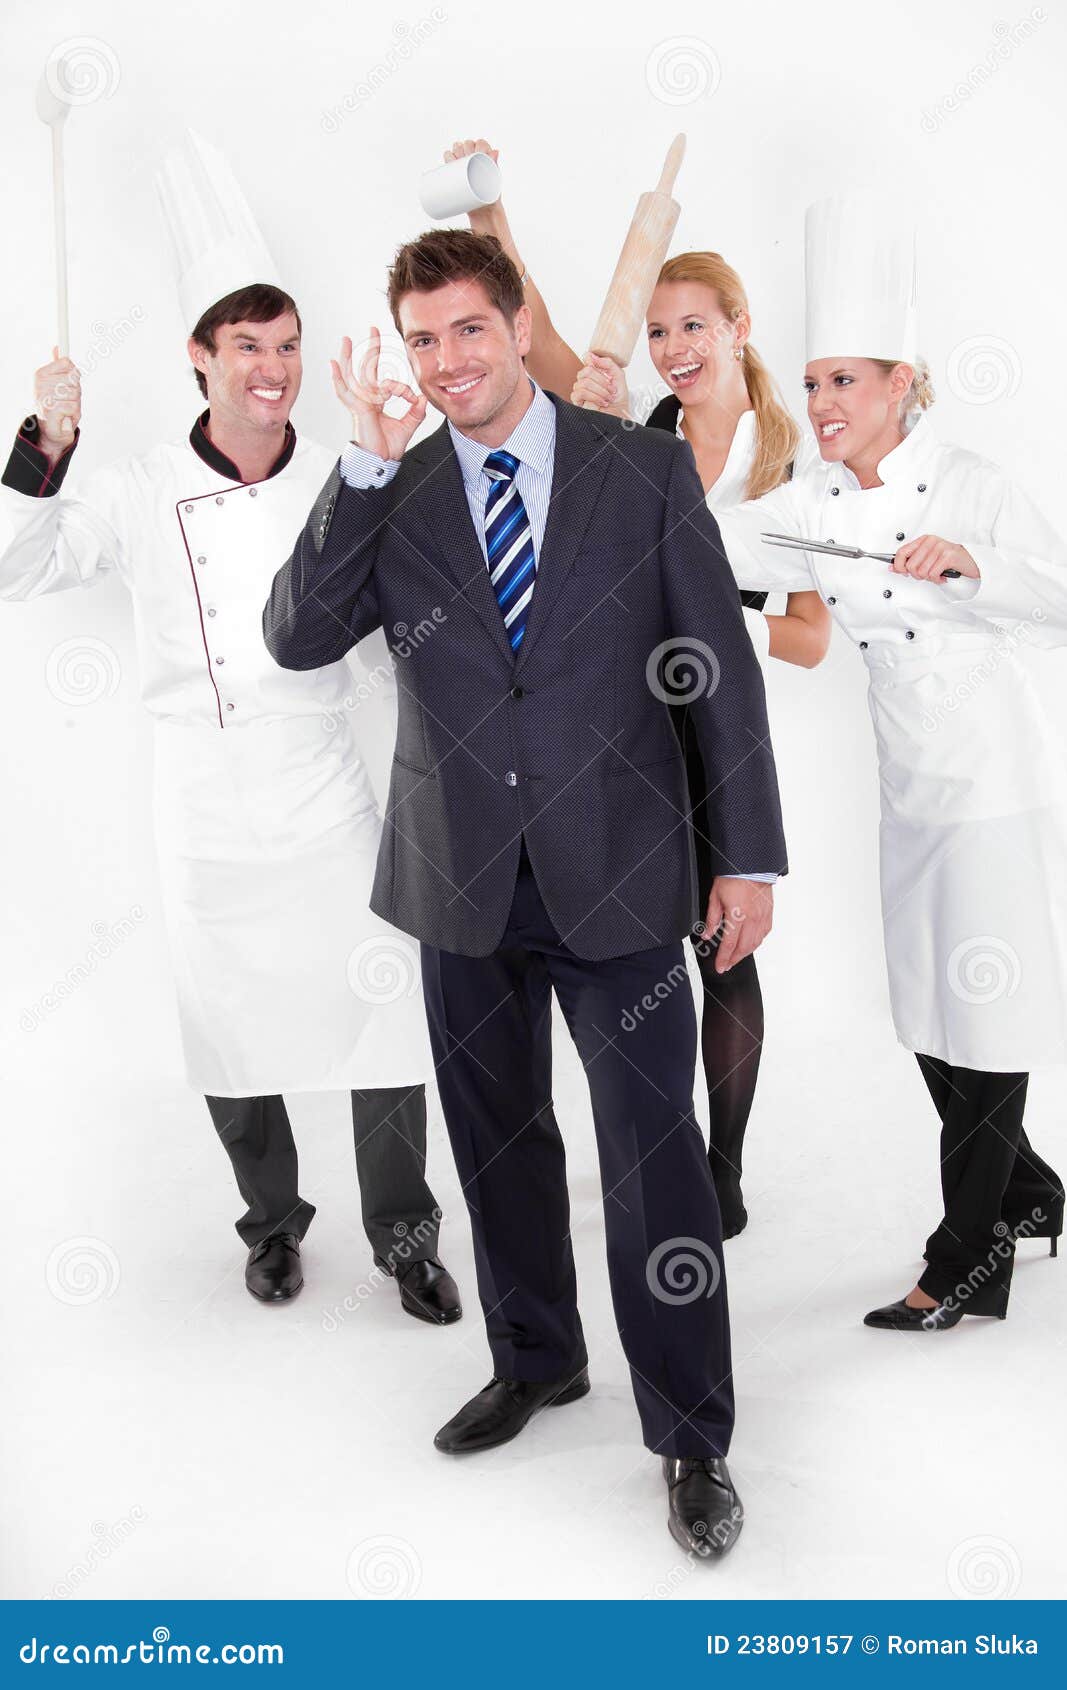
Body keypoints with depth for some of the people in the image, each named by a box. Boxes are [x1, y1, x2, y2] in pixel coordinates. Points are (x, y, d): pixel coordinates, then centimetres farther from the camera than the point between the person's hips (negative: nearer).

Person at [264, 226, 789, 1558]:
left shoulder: (645, 469, 0)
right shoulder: (389, 495, 5)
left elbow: (721, 666, 0)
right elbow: (296, 640, -6)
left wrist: (749, 855, -3)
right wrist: (365, 467, -14)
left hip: (617, 873, -3)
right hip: (464, 879, 3)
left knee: (653, 1154, -1)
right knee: (496, 1139, 16)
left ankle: (691, 1437, 16)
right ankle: (535, 1360, 39)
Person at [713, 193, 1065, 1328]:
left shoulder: (971, 486, -11)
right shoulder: (815, 505, 4)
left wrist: (971, 565, -28)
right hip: (909, 792, 6)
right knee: (930, 1021, 14)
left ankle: (970, 1260, 15)